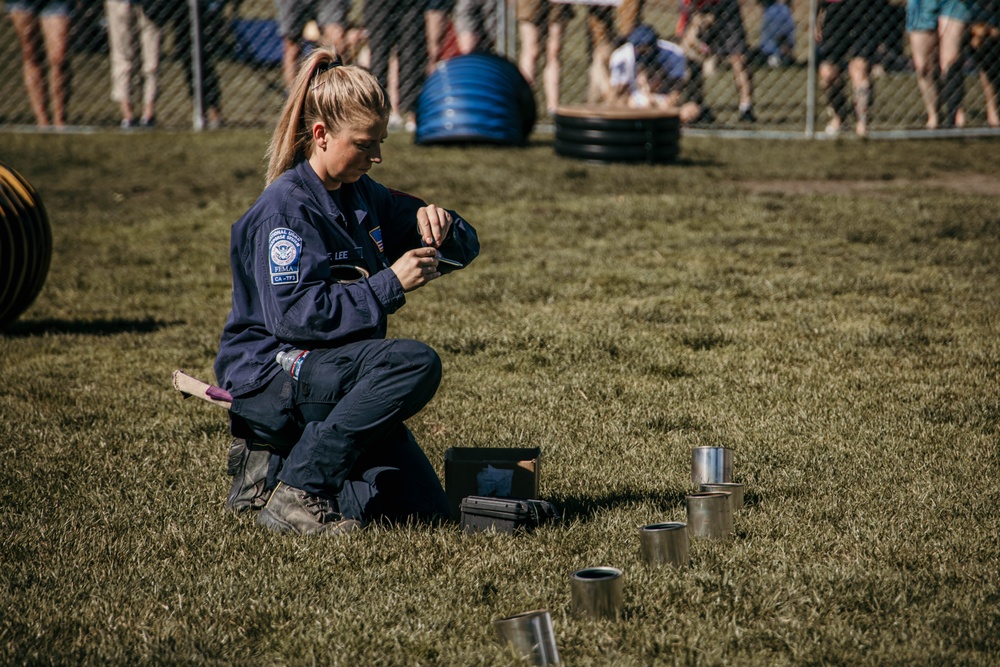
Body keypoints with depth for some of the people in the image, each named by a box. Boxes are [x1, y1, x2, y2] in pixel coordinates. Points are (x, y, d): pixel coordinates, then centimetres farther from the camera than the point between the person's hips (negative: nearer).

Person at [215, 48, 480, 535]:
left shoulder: (362, 195, 10)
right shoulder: (284, 209, -14)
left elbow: (463, 250, 18)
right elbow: (296, 315, -24)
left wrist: (437, 224, -6)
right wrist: (390, 285, -22)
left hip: (337, 373, 8)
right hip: (271, 376, -8)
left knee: (423, 508, -4)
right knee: (415, 363, -31)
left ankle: (275, 463, 11)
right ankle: (298, 493, -24)